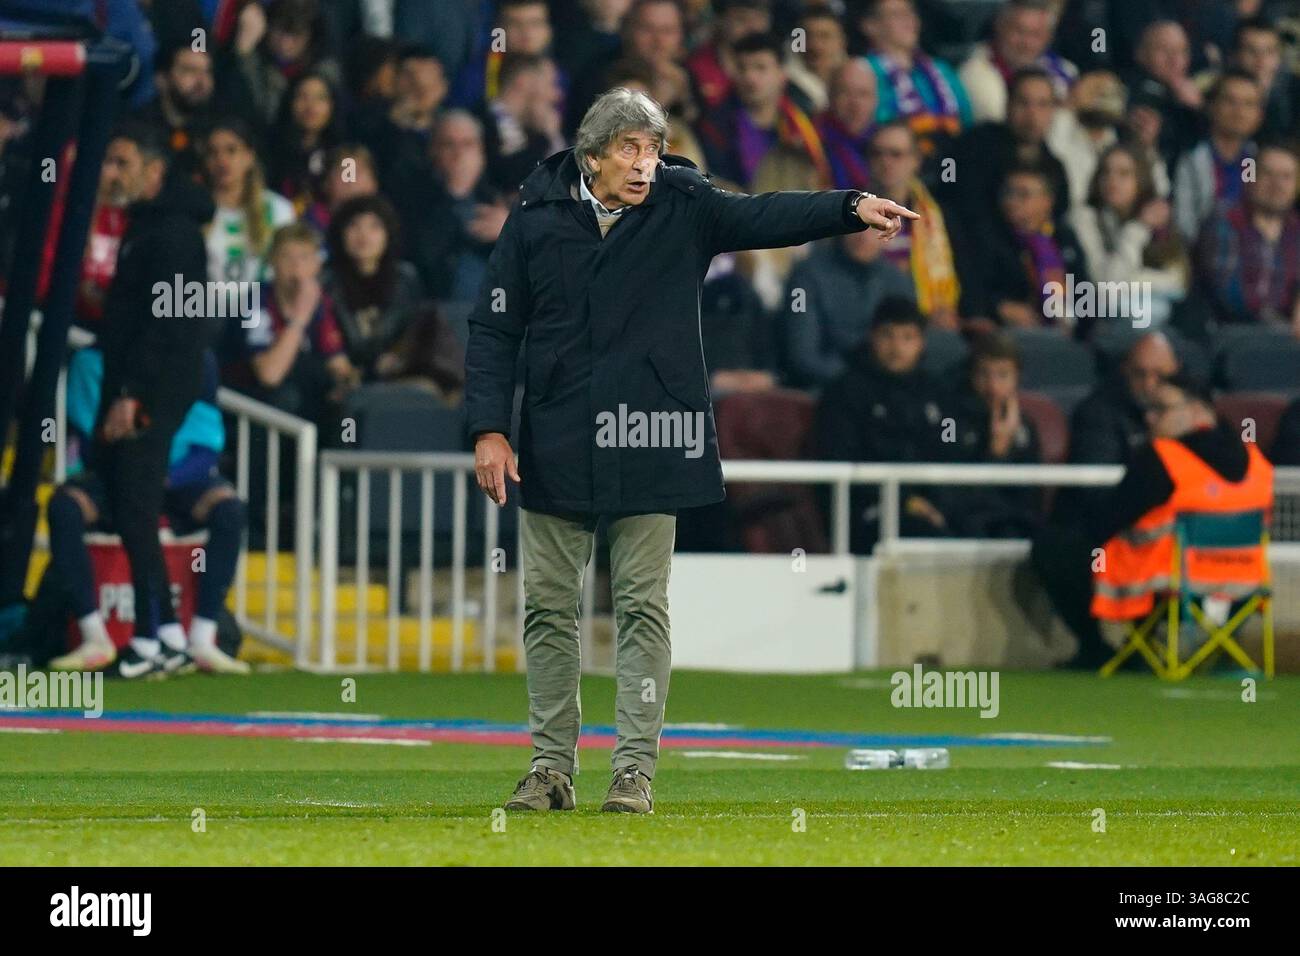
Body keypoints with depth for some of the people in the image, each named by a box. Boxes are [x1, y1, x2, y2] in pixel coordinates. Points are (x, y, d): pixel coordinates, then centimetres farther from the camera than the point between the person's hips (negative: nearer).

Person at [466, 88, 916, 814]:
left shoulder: (684, 211, 1)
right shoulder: (537, 221, 1)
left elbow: (766, 217, -13)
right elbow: (495, 330, 4)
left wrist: (852, 209, -30)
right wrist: (490, 428, -4)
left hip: (648, 449, -1)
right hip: (557, 448, 1)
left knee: (643, 609, 0)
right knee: (550, 607, 6)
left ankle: (636, 770, 3)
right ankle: (552, 767, 16)